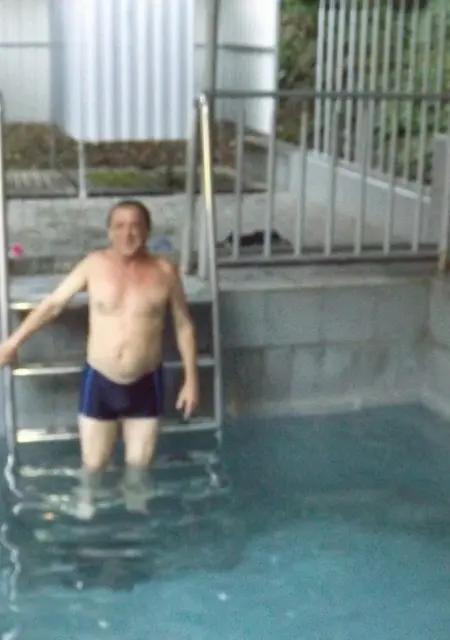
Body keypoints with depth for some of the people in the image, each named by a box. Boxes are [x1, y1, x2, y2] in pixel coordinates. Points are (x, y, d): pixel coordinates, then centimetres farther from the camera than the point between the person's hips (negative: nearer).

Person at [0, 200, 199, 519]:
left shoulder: (164, 271, -6)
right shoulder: (94, 265, -7)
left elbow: (184, 325, 2)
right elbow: (53, 304, 2)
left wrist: (191, 378, -1)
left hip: (146, 385, 0)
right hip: (99, 382, 0)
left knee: (140, 465, 10)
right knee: (93, 462, 10)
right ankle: (84, 517, 34)